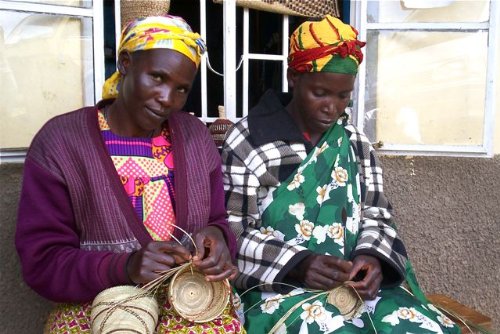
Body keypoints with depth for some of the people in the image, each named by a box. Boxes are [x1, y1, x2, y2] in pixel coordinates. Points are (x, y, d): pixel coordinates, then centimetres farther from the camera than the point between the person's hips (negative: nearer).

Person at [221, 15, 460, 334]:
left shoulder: (355, 142, 10)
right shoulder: (247, 142, -6)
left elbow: (375, 213, 11)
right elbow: (232, 234, -7)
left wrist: (372, 257, -11)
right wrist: (295, 264, -22)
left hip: (356, 282, 5)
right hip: (280, 286, -4)